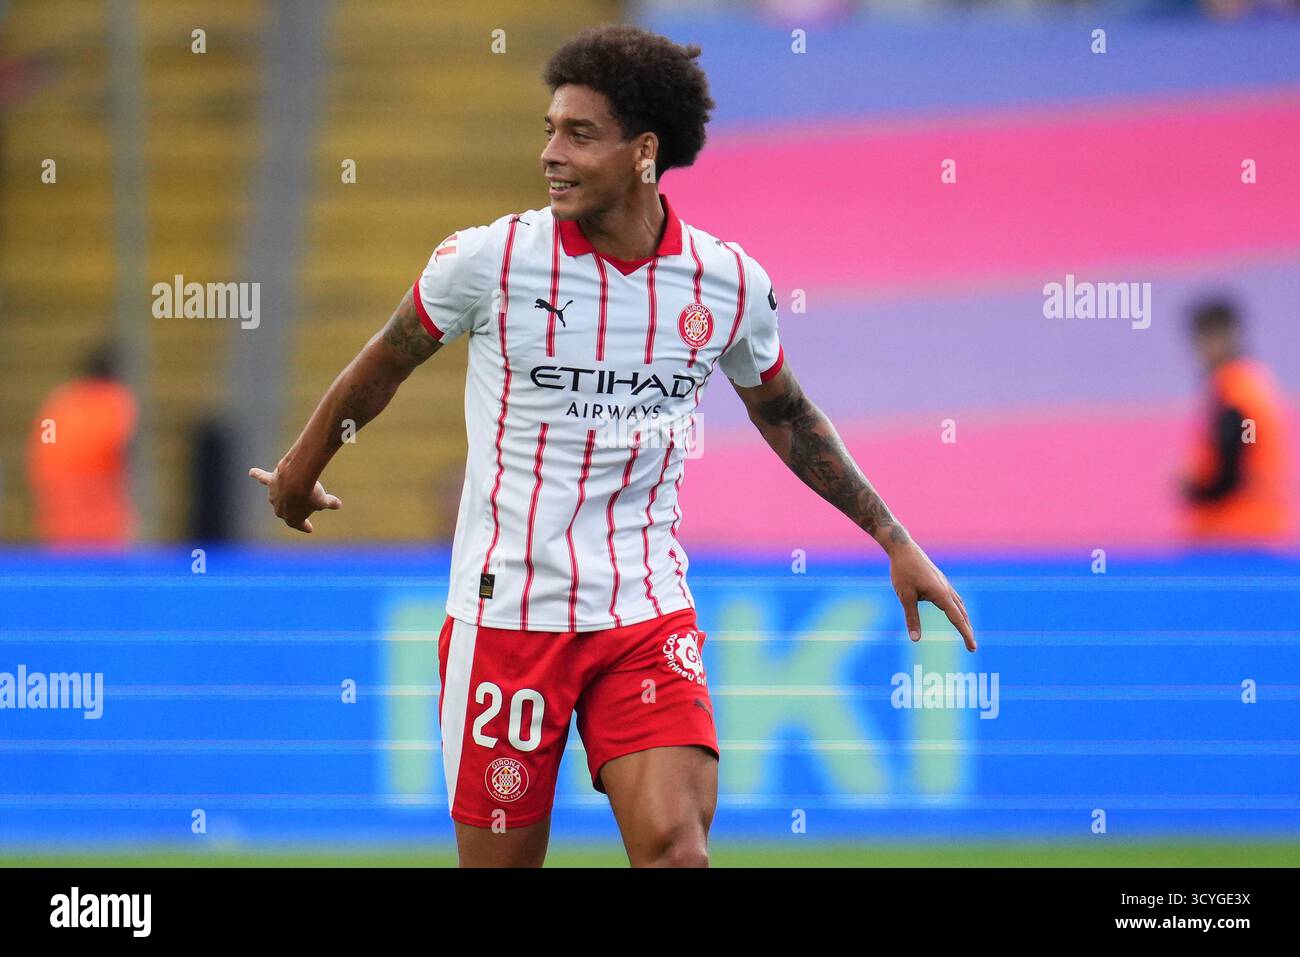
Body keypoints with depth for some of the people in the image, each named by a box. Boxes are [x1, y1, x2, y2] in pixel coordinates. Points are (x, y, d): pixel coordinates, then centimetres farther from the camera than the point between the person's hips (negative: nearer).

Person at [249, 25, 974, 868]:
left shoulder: (728, 282, -1)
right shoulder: (488, 260, -8)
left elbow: (786, 416, 18)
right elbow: (383, 367, 11)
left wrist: (896, 544, 17)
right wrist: (300, 475, 24)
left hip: (648, 620, 1)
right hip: (506, 610, -1)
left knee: (677, 846, -17)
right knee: (501, 860, 0)